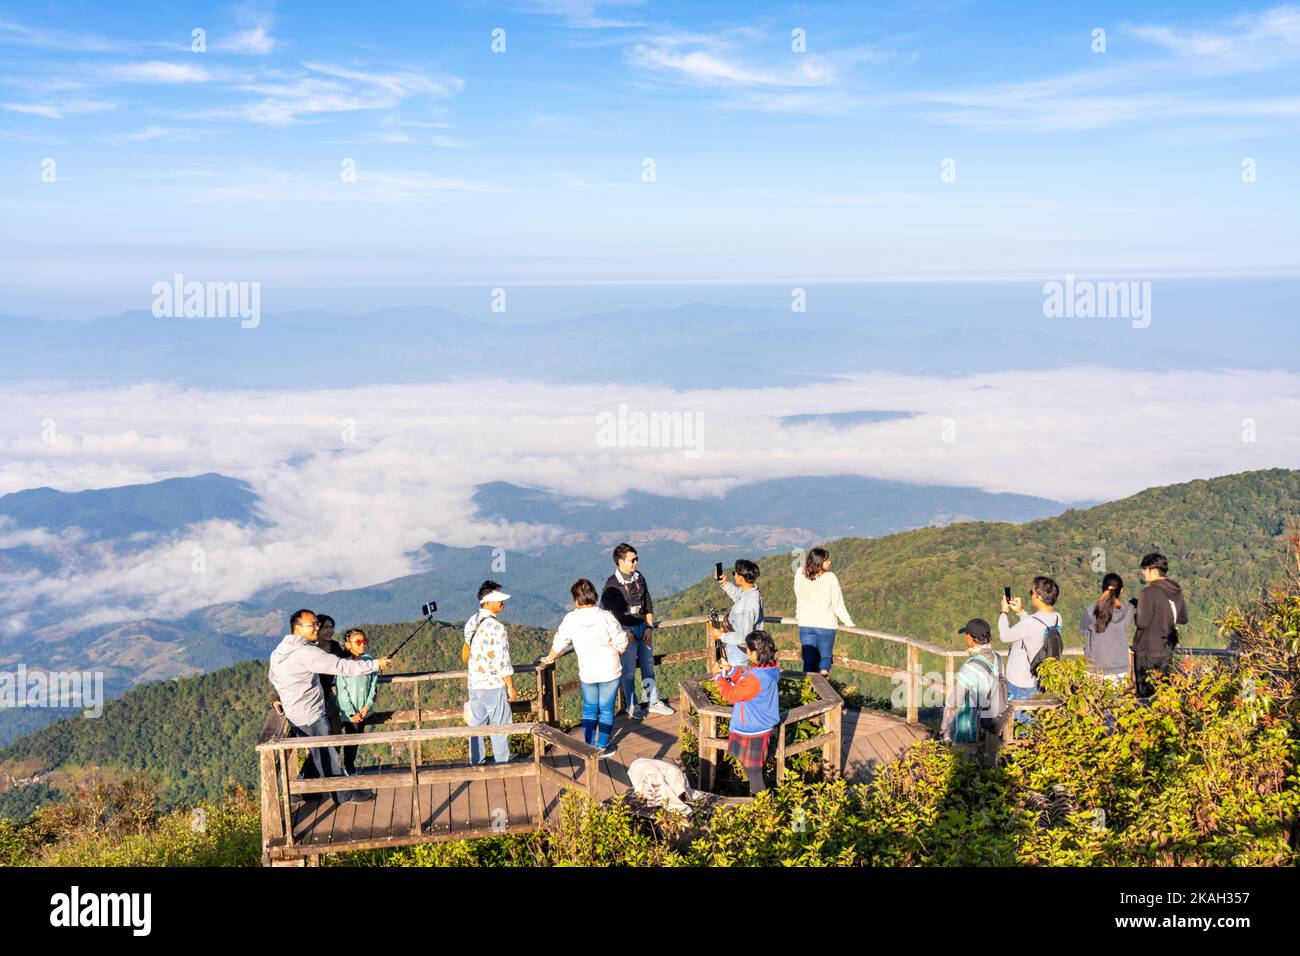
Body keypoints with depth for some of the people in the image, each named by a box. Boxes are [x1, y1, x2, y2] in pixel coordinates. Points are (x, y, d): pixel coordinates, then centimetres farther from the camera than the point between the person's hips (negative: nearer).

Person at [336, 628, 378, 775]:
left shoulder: (368, 660, -2)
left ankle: (351, 764, 33)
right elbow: (342, 691, -13)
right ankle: (349, 768, 24)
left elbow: (373, 683, 3)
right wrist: (352, 713, -14)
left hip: (363, 710, 4)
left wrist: (368, 705, -6)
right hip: (349, 712, -4)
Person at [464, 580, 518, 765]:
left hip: (474, 683, 7)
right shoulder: (497, 628, -20)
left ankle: (476, 761, 22)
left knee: (476, 723, 14)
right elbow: (502, 661, -19)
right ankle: (502, 763, 10)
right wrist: (511, 686, -9)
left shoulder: (470, 623, 5)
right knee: (500, 726, 4)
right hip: (494, 685, -7)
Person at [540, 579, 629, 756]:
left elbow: (559, 643, 2)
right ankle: (602, 748, 16)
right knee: (606, 710, 11)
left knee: (589, 709, 18)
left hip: (587, 673, 2)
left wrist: (549, 659, 20)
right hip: (610, 672, -1)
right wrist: (625, 637, 13)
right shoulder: (606, 617, -17)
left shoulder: (570, 619, -11)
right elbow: (621, 644, -12)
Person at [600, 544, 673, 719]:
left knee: (648, 666, 13)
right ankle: (631, 706, 17)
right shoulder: (612, 584, -14)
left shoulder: (639, 578, 3)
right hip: (625, 630, -5)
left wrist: (650, 627, 0)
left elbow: (648, 604, 9)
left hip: (643, 627, 5)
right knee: (629, 670, 3)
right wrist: (622, 632, -15)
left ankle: (653, 702, 24)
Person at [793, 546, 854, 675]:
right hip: (826, 625, -3)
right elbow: (838, 604, -7)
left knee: (809, 660, 11)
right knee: (825, 657, 12)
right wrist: (848, 623, 5)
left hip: (805, 624, 3)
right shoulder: (830, 578, -14)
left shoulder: (800, 574, -5)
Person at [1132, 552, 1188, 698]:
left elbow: (1143, 622, -22)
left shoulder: (1149, 592, -19)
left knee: (1145, 694, 1)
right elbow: (1183, 619, 13)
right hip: (1167, 651, 7)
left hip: (1148, 652, -7)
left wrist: (1135, 615, -2)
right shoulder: (1176, 591, 4)